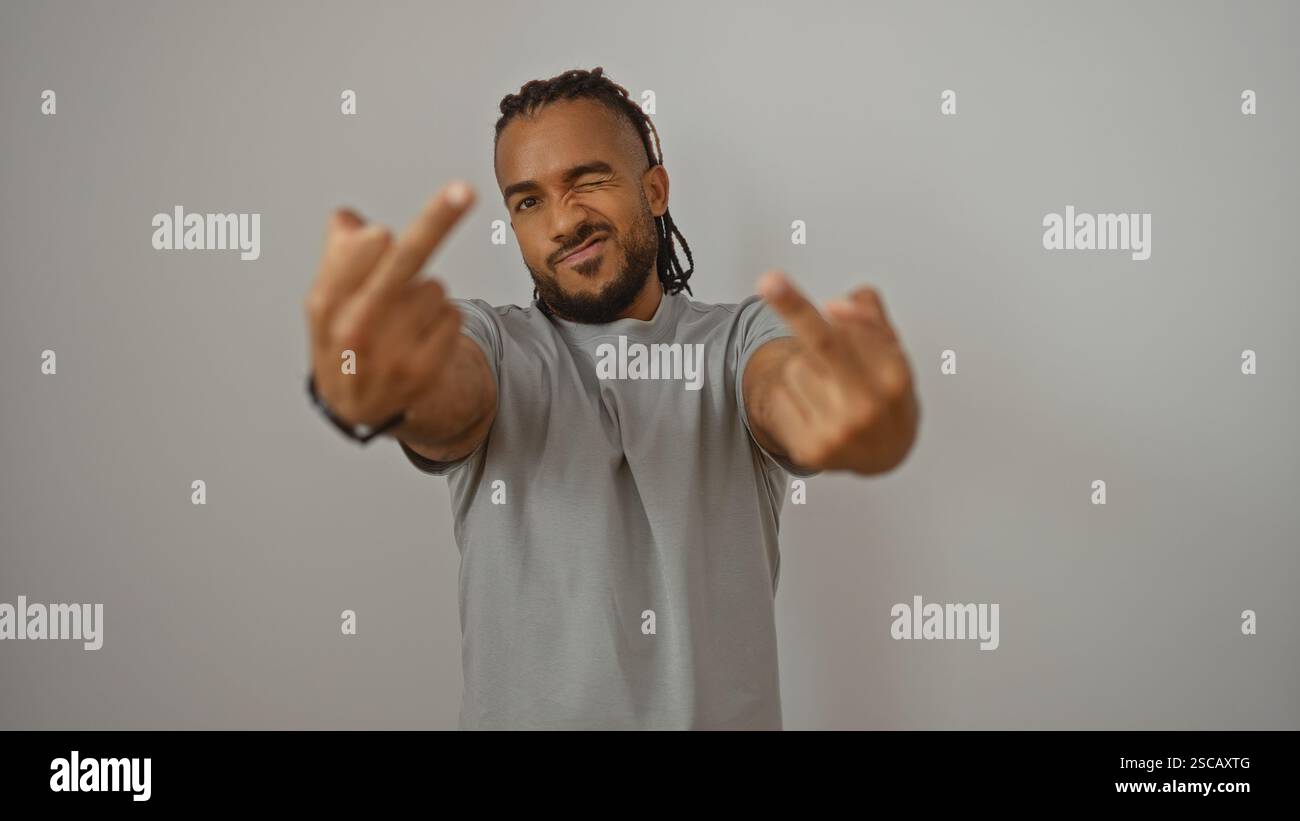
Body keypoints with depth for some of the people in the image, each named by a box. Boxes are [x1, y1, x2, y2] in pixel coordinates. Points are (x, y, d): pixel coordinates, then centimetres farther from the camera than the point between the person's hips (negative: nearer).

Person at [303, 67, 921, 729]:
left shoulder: (744, 338, -6)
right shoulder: (484, 342, -6)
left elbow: (790, 403, -28)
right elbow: (446, 402, -28)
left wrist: (859, 418, -52)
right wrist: (375, 393, -52)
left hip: (725, 712, 0)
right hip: (520, 712, 0)